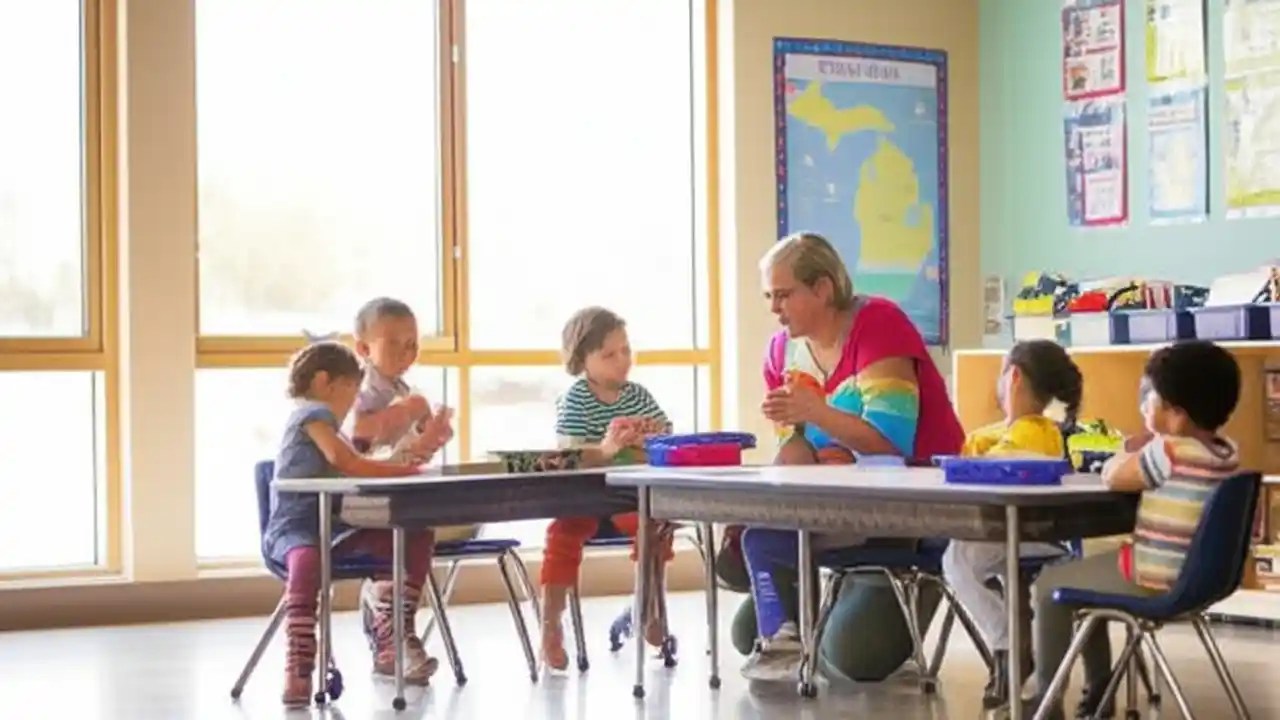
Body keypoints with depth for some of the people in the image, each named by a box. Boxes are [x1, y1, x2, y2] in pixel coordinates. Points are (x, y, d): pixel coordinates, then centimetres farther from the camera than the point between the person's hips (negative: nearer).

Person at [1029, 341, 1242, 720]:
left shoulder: (1170, 450, -24)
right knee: (1087, 572, 30)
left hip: (1154, 579, -9)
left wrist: (1143, 442, 1)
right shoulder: (1227, 451, 2)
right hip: (1197, 575, 9)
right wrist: (1148, 444, 3)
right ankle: (1098, 689, 34)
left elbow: (1112, 477, -10)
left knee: (1048, 585, 10)